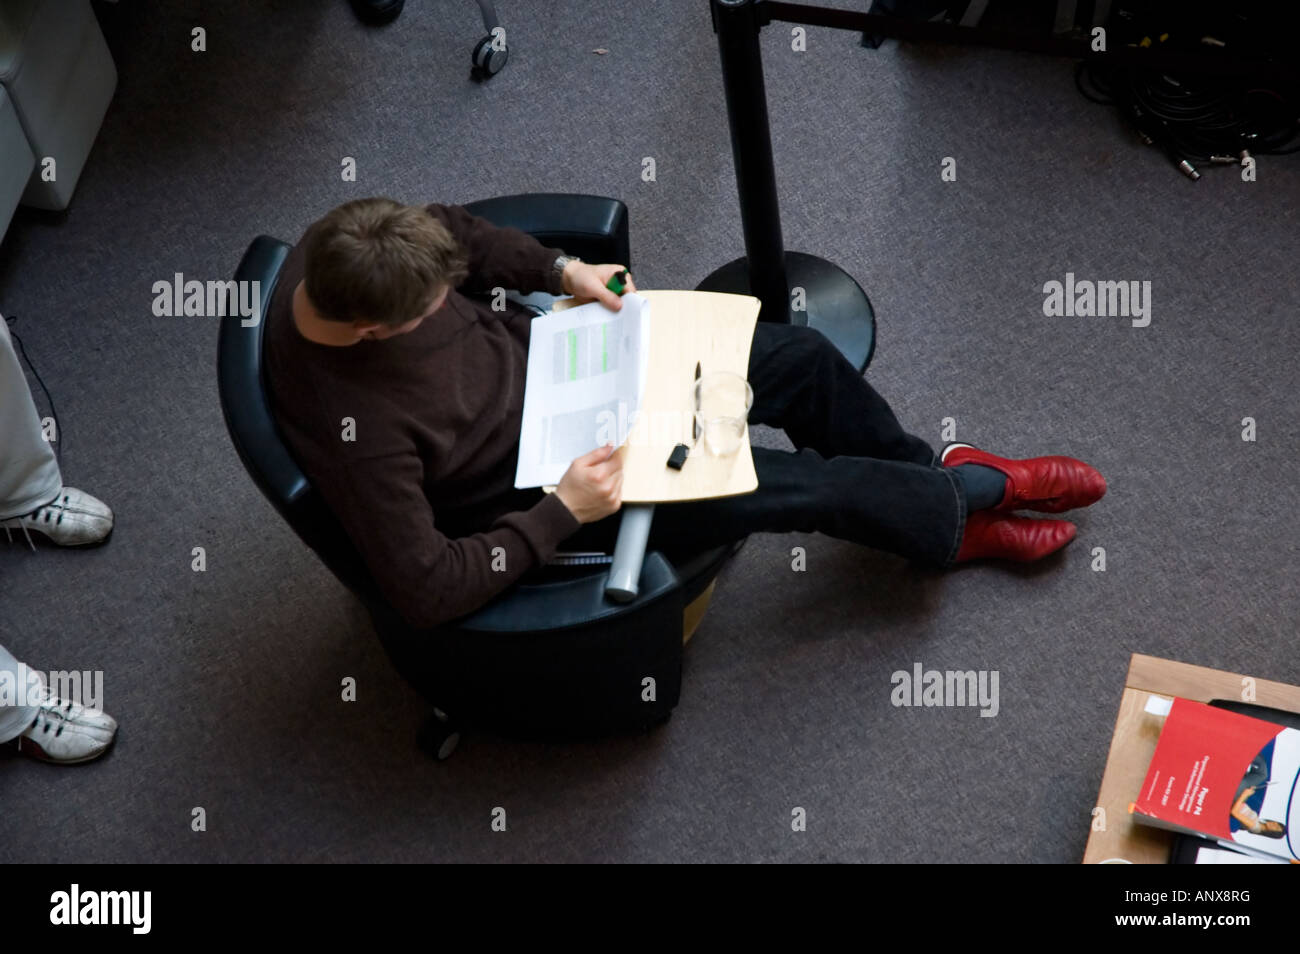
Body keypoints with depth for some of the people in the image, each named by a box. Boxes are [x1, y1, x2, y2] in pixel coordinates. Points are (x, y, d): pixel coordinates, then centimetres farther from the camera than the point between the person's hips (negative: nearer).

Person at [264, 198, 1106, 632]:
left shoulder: (350, 248, -18)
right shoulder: (354, 426, -38)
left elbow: (455, 230, 5)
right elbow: (427, 590, -31)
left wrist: (557, 269, -8)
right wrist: (563, 511, -27)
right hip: (546, 481, -7)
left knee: (803, 357, 1)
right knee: (804, 486, -7)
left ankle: (933, 480, 28)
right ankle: (970, 497, 24)